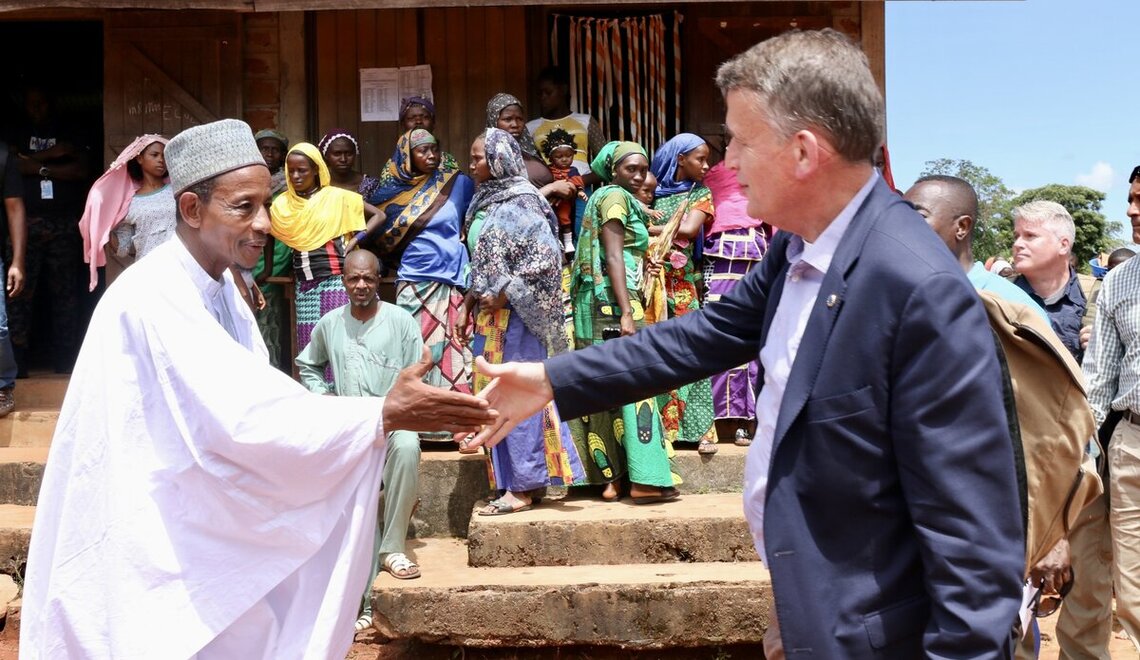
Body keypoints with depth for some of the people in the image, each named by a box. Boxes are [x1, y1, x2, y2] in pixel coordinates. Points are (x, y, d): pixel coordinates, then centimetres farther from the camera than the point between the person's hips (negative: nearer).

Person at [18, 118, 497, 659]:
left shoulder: (220, 288, 6)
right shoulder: (155, 296, -23)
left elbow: (250, 401, 3)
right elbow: (240, 415, -31)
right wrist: (385, 415, -32)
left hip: (190, 524, 8)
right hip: (141, 547, -8)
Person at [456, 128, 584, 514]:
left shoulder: (520, 203, -10)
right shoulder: (485, 203, 14)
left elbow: (548, 258, -18)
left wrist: (505, 293, -16)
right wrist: (467, 306, 14)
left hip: (515, 314, -9)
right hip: (491, 314, 9)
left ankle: (523, 488, 0)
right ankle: (524, 480, 17)